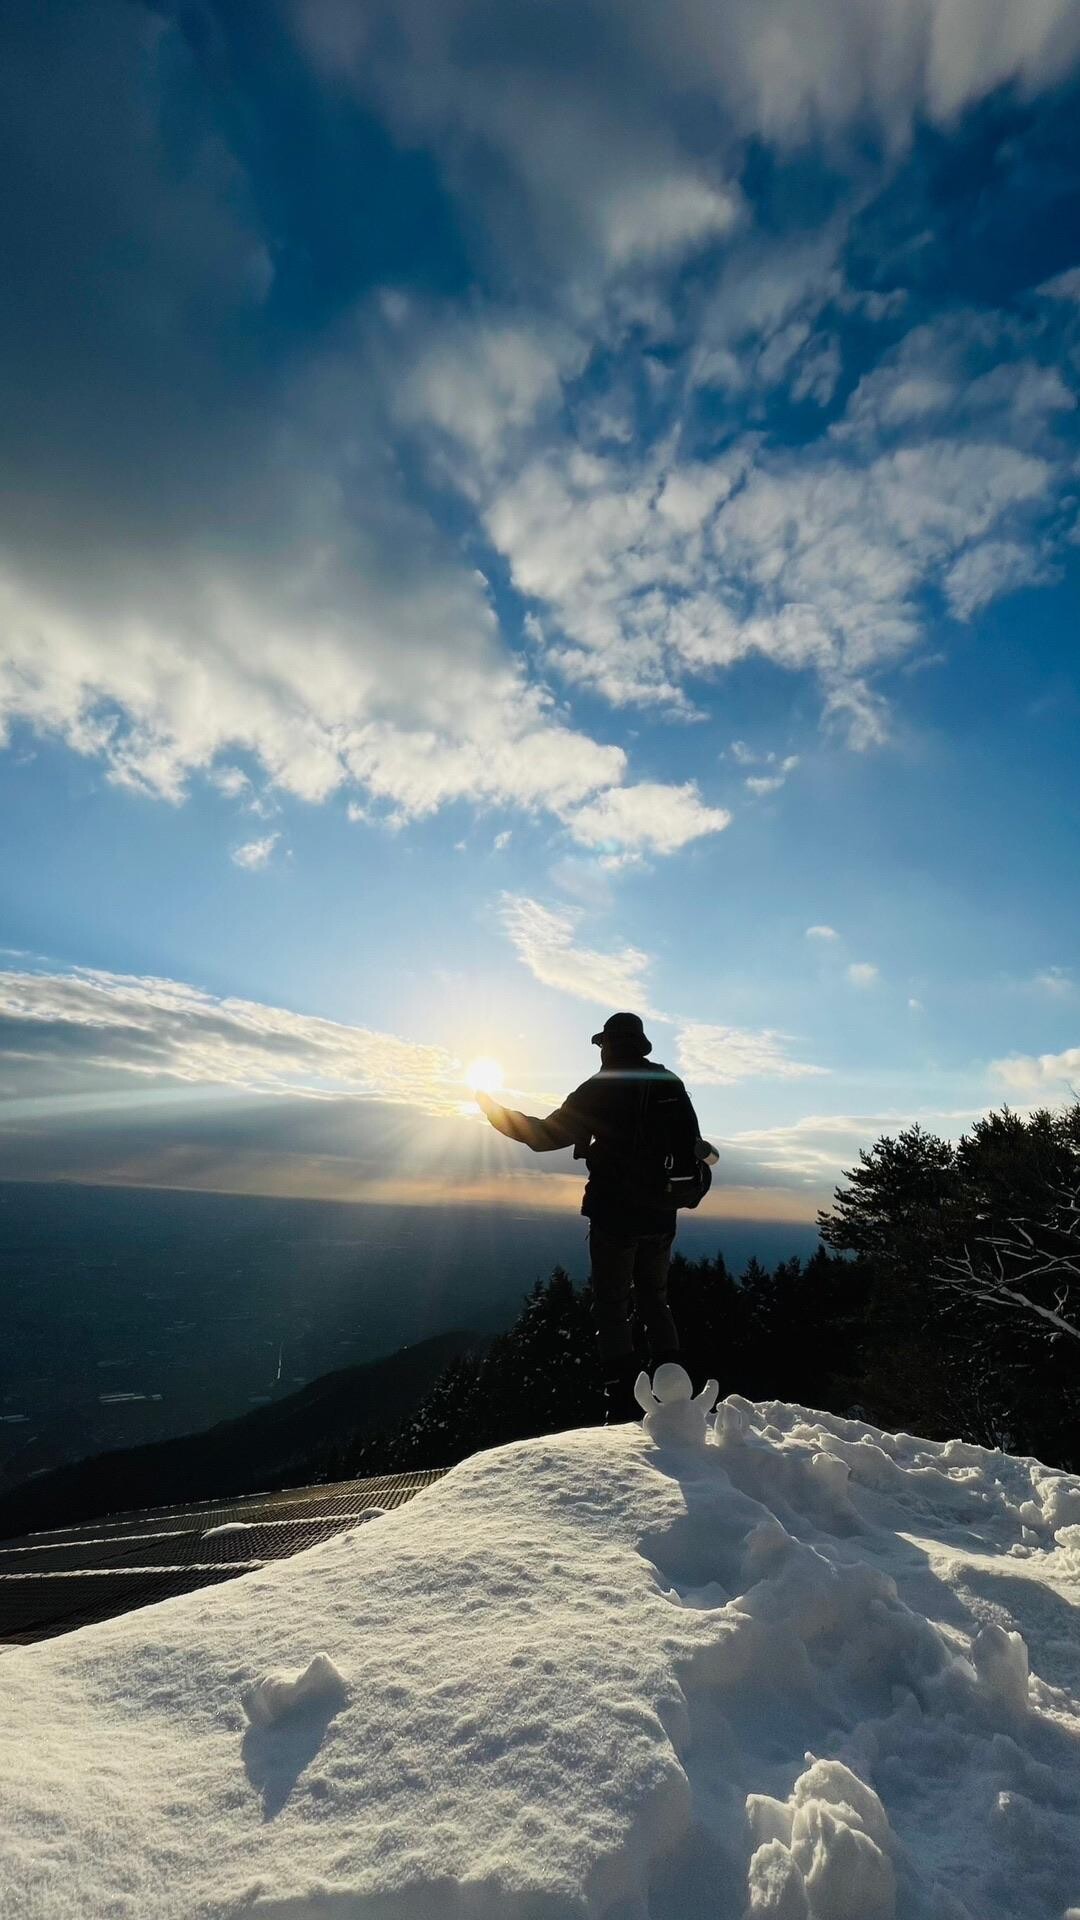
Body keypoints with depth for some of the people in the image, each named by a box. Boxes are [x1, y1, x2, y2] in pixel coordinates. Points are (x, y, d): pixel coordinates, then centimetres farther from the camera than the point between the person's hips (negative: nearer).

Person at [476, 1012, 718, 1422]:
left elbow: (546, 1135, -10)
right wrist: (704, 1154, 40)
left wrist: (493, 1109, 1)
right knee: (654, 1301, 19)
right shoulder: (672, 1084, 6)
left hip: (614, 1215, -5)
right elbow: (692, 1143, 15)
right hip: (660, 1216, 6)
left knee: (611, 1307, 6)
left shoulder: (601, 1088, -10)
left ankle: (625, 1402, 3)